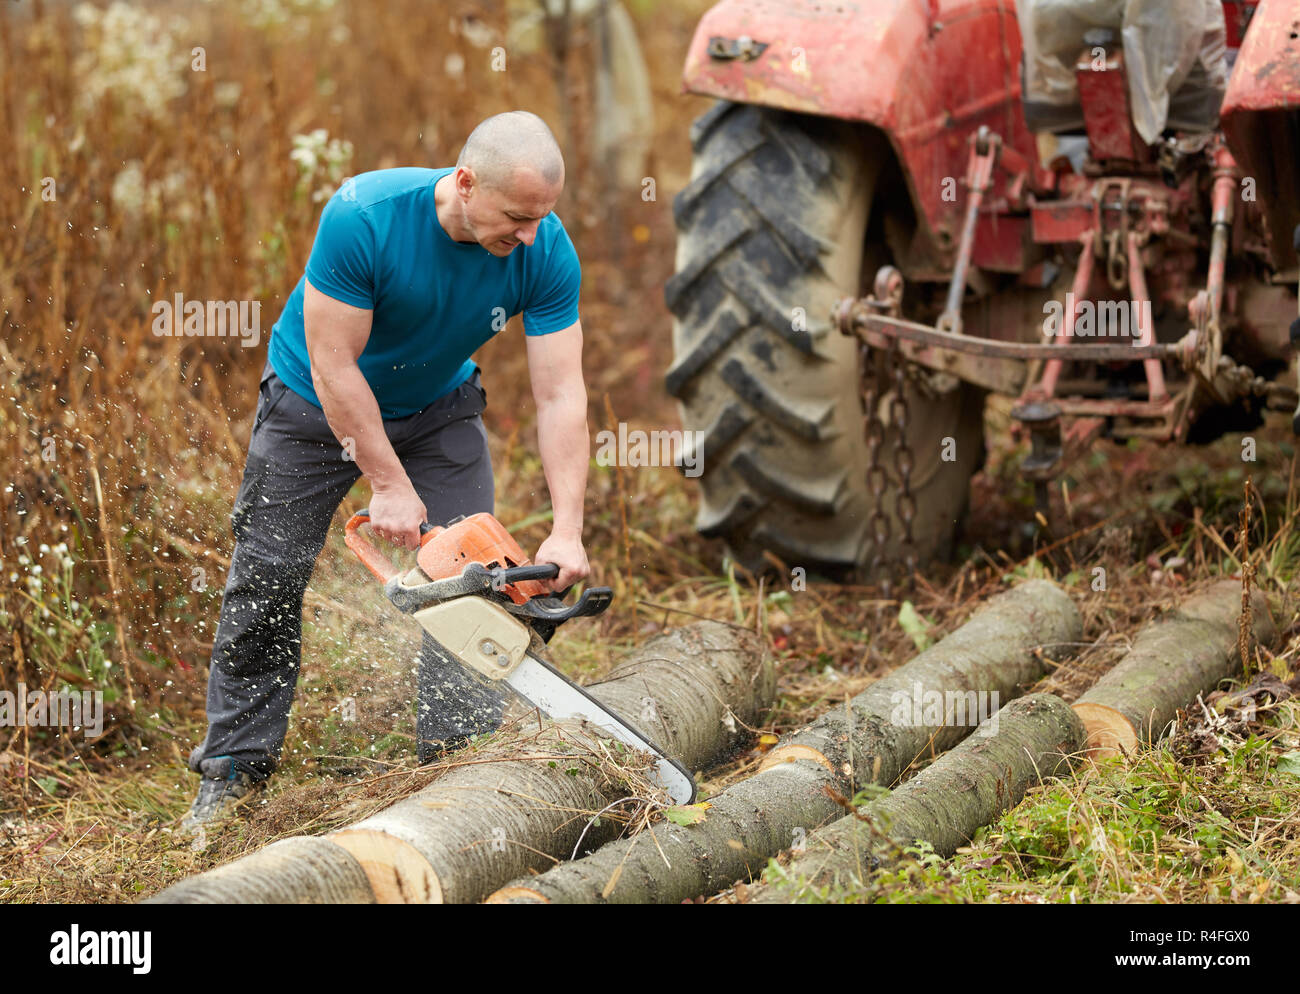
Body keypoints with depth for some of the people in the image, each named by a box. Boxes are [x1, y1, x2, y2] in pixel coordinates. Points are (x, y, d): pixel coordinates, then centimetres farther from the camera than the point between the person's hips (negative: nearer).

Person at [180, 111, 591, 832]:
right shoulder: (363, 217, -37)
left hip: (438, 410, 3)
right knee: (268, 579, 1)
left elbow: (560, 396, -25)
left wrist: (567, 532, -33)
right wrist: (389, 486, -29)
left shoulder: (545, 251, -27)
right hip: (317, 402, -3)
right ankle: (233, 766, 13)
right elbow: (334, 366, -30)